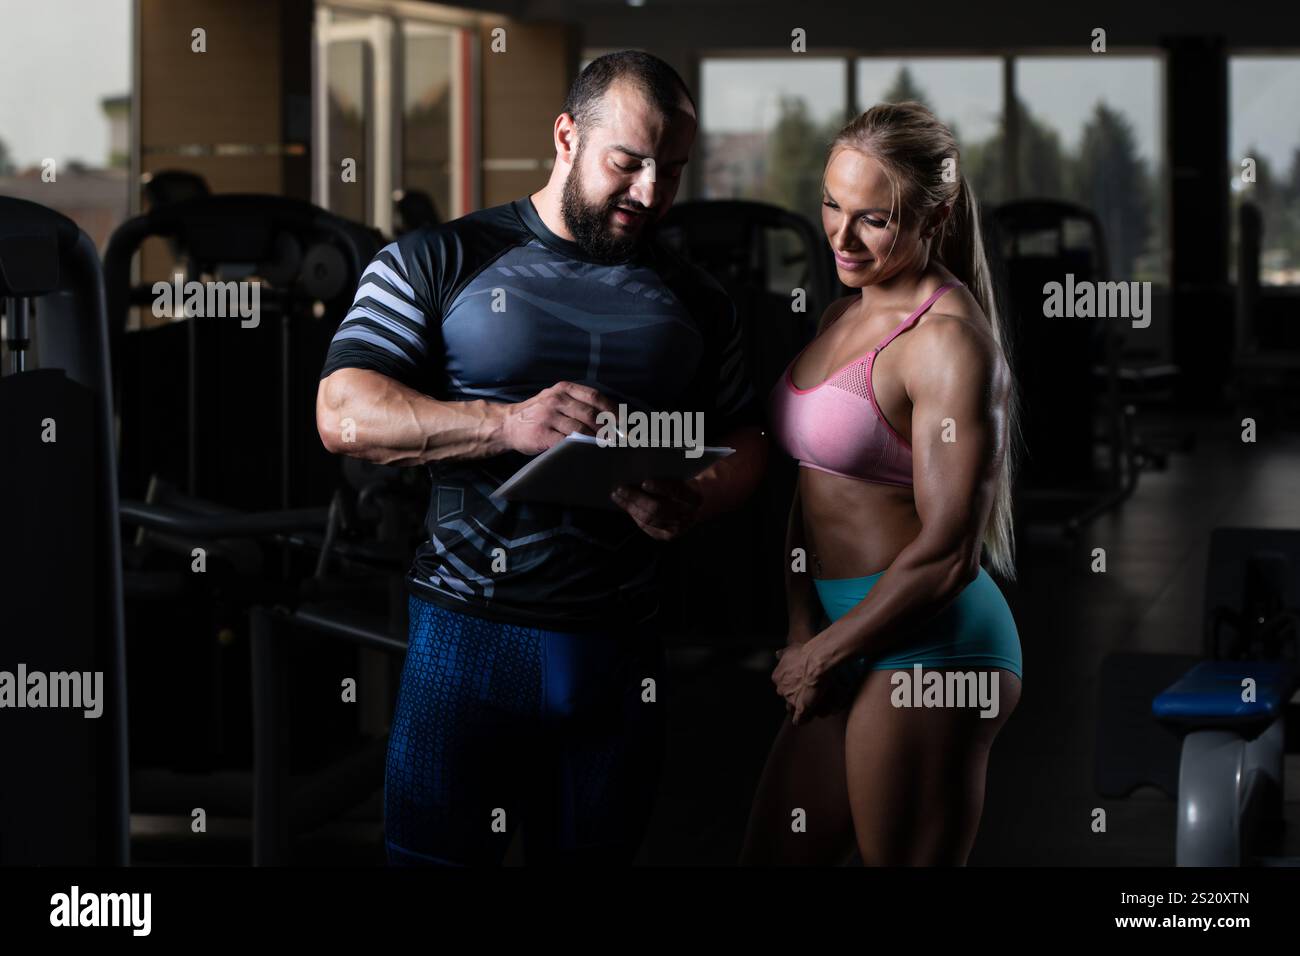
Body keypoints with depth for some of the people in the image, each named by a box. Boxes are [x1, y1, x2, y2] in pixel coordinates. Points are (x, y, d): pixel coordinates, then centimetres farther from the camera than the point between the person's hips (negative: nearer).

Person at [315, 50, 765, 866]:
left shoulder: (695, 302, 13)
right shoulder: (438, 263, 1)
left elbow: (744, 444, 17)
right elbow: (343, 415, -8)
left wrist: (696, 503, -8)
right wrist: (509, 424, -22)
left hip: (619, 652, 3)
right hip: (468, 640, -3)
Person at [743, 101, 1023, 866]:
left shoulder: (947, 341, -16)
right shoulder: (846, 316, 11)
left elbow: (947, 553, -20)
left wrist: (824, 653, -10)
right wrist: (802, 628, -1)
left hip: (928, 648, -9)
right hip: (846, 640, 9)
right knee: (774, 855, 16)